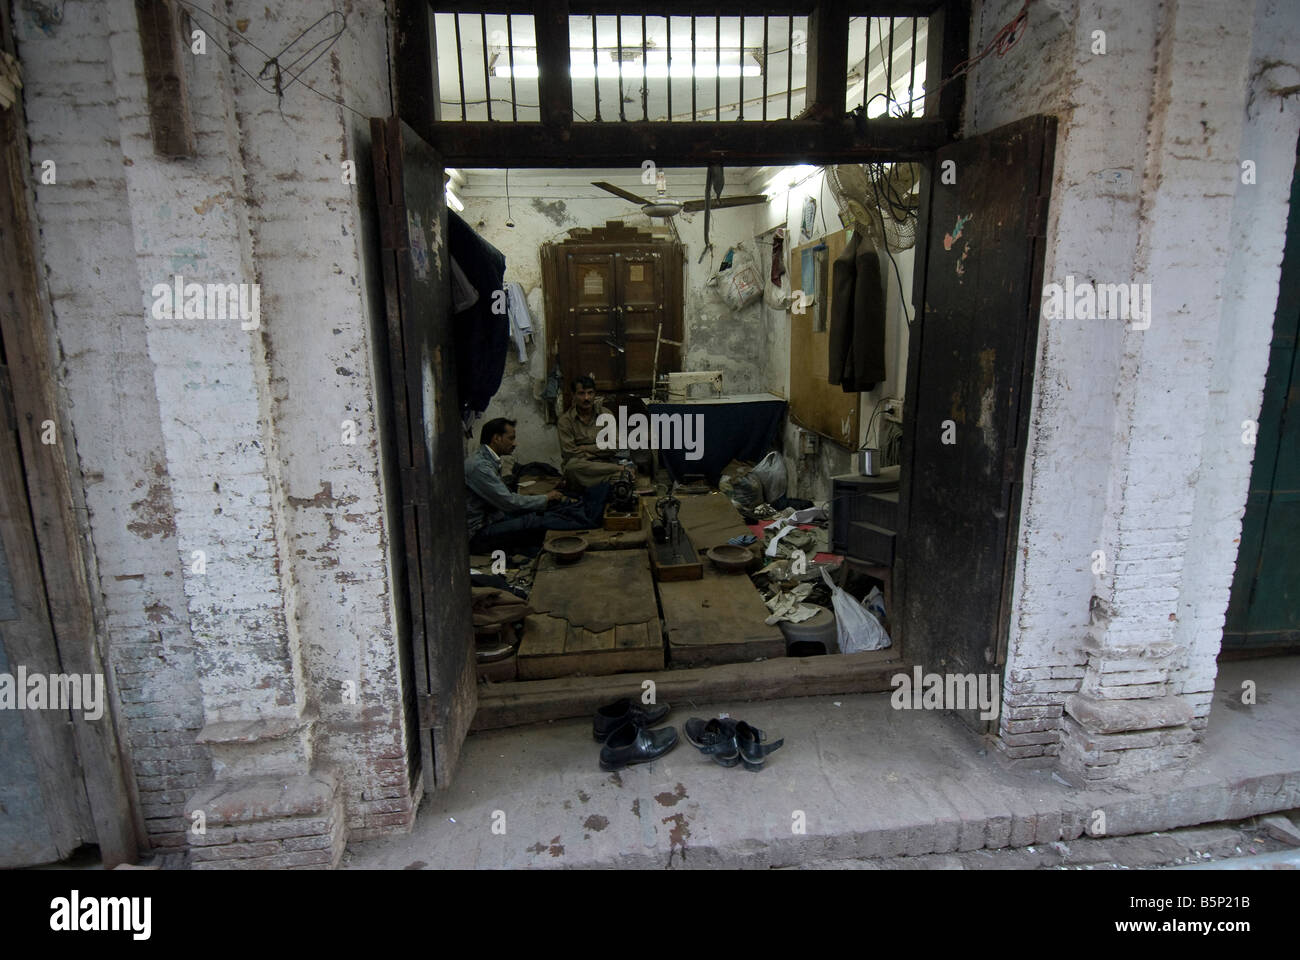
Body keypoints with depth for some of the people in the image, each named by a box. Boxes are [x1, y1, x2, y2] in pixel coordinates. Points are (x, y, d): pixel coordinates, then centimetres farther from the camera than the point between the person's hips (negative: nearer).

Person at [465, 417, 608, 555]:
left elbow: (503, 498, 15)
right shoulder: (478, 465, -21)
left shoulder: (488, 460, 11)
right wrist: (545, 498, -10)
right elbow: (508, 502, -22)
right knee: (532, 521, -24)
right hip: (478, 534, -10)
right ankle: (586, 518, -20)